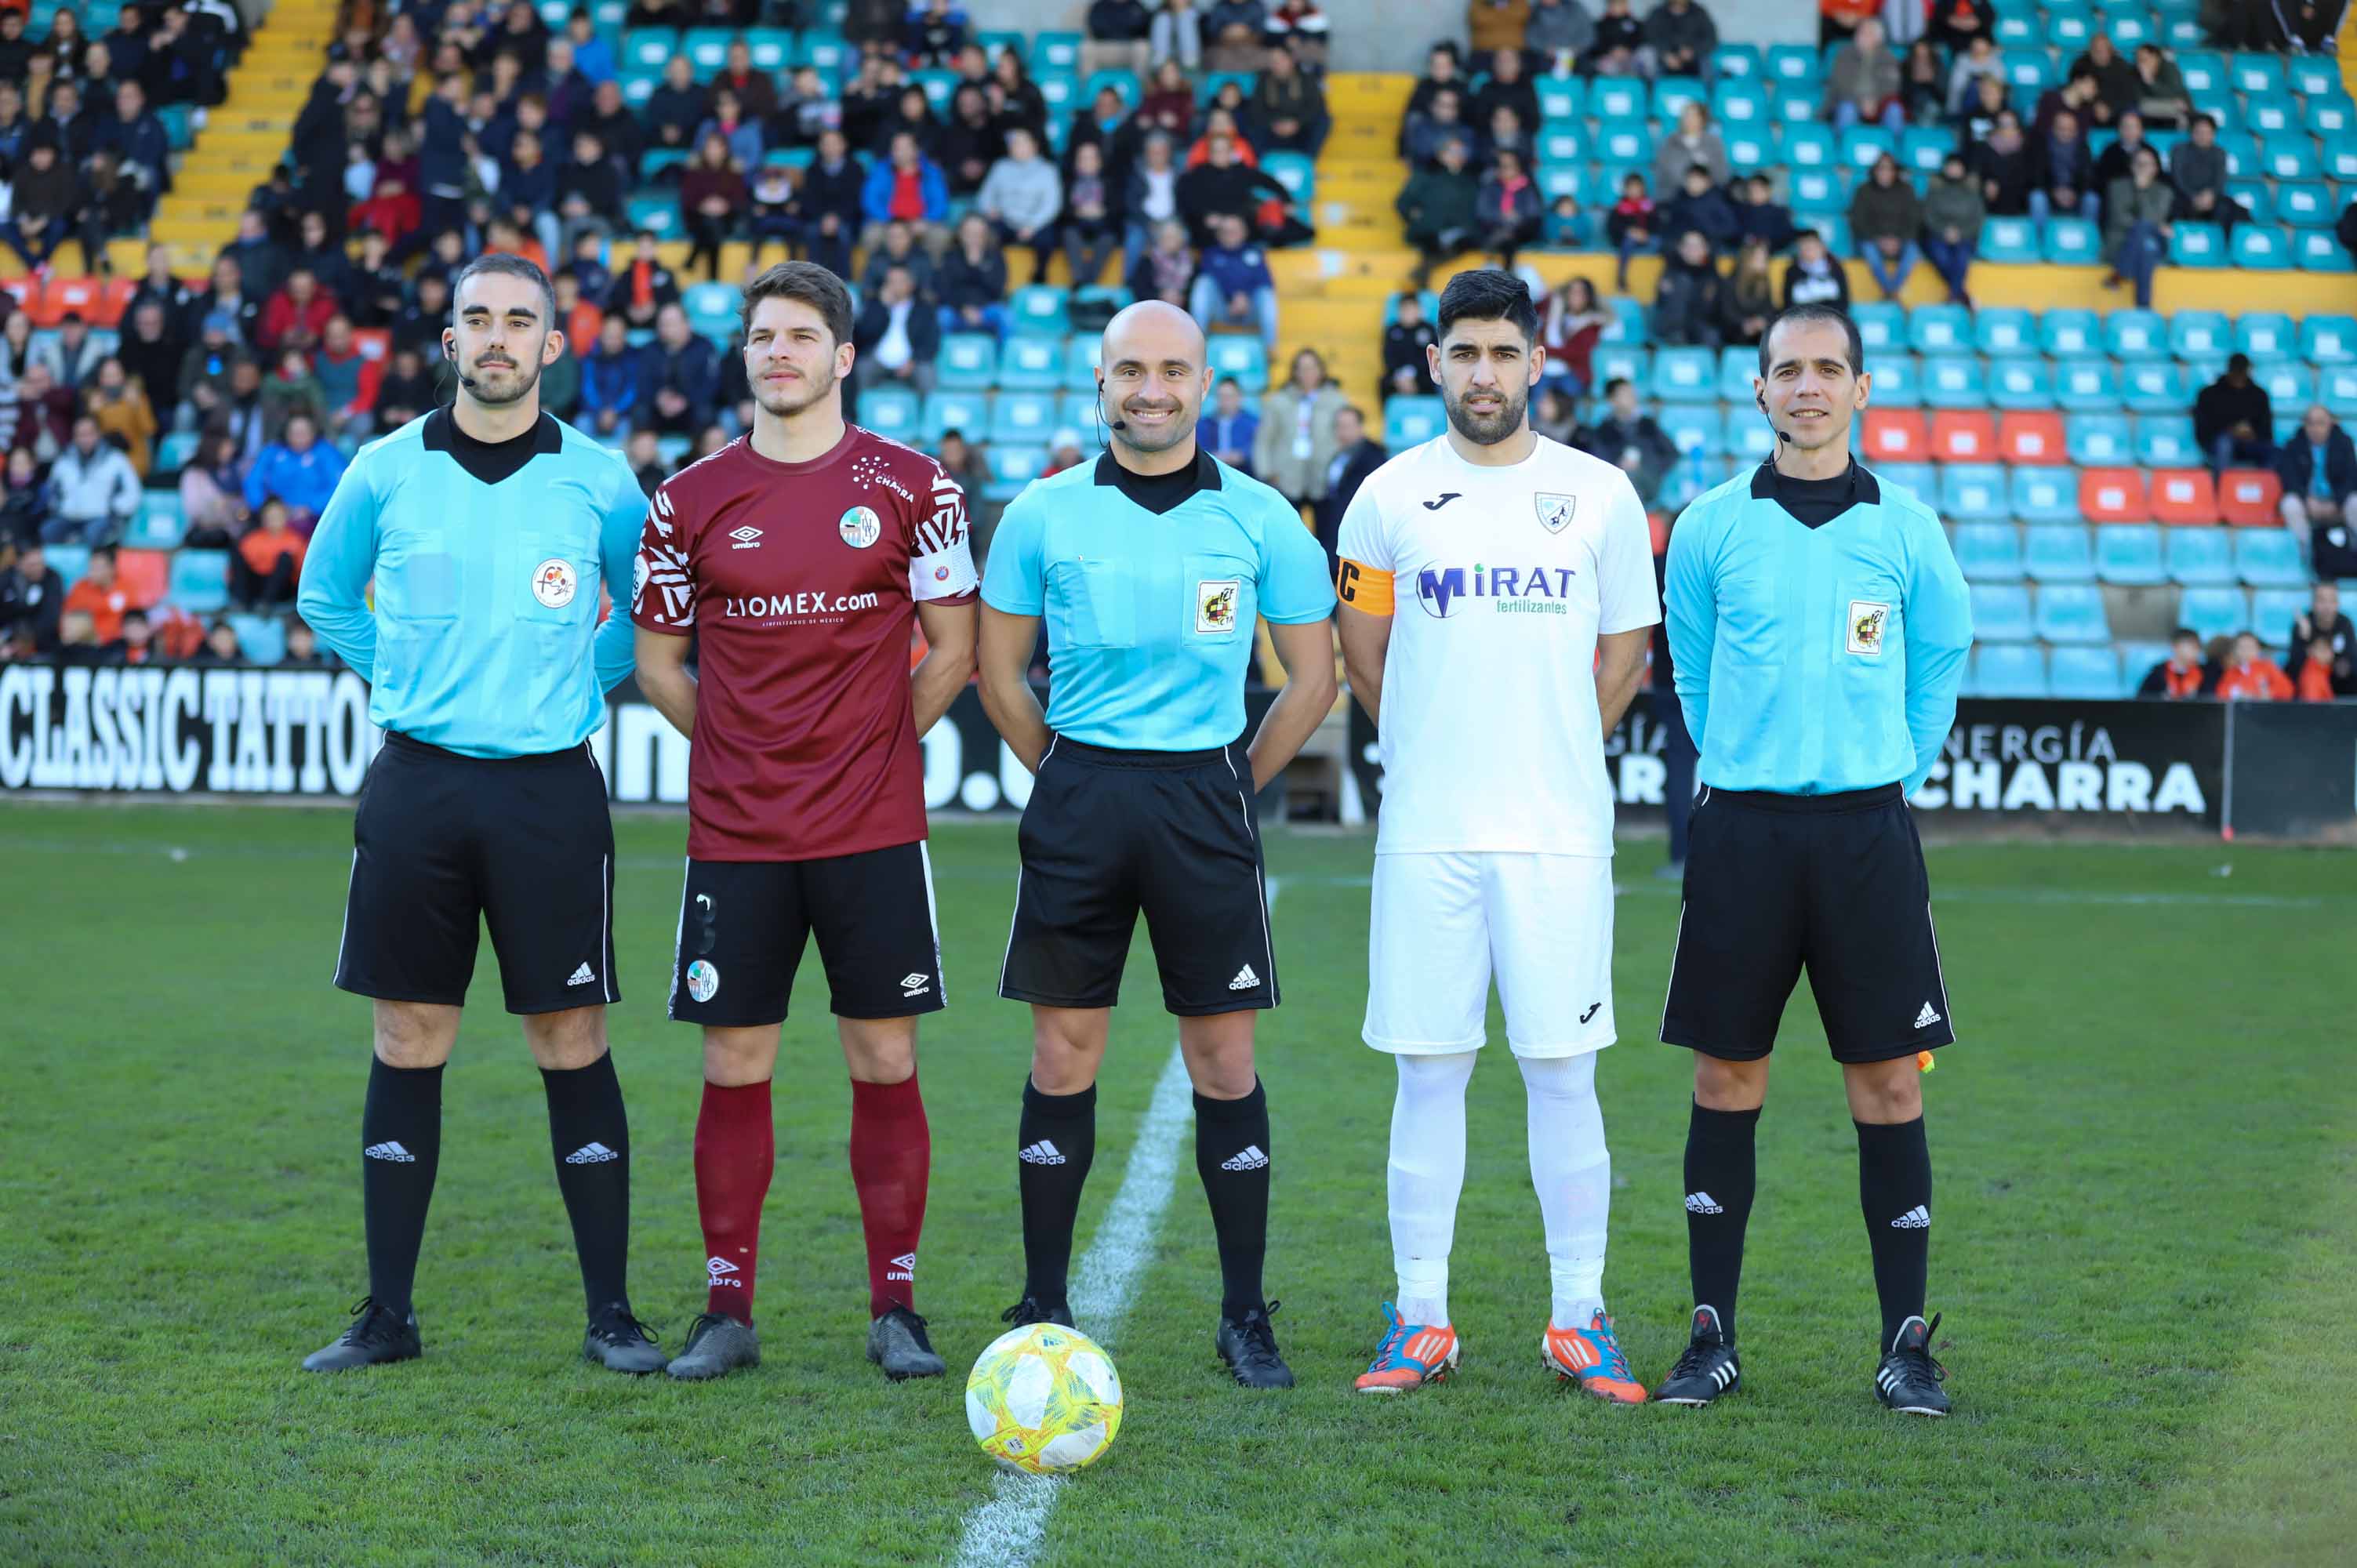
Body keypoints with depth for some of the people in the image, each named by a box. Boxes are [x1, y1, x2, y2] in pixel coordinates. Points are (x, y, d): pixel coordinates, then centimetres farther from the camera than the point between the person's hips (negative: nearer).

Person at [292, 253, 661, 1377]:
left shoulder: (599, 481, 1)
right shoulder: (385, 472, 3)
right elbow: (326, 596, 20)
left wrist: (579, 688, 9)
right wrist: (402, 682, 11)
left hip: (552, 789, -1)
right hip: (416, 781, 1)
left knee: (572, 1047, -1)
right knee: (407, 1046, 4)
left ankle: (611, 1315, 7)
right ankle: (387, 1315, 12)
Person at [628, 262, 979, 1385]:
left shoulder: (912, 488, 1)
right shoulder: (691, 500, 4)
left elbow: (954, 649, 7)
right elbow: (656, 659, 13)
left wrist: (876, 743, 3)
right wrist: (741, 748, 6)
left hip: (874, 828, -1)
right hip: (734, 830, 1)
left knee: (886, 1062, 1)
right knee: (734, 1068, 3)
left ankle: (895, 1311, 9)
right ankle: (727, 1312, 11)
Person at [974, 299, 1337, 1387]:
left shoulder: (1259, 519, 2)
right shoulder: (1044, 514, 3)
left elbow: (1312, 677, 9)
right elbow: (999, 671, 11)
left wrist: (1234, 784, 5)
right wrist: (1066, 779, 8)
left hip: (1204, 794, 0)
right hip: (1079, 790, 0)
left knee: (1224, 1059, 0)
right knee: (1063, 1057, 2)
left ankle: (1245, 1318, 8)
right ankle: (1043, 1309, 11)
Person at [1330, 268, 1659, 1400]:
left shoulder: (1600, 495, 5)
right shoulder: (1390, 496, 5)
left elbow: (1623, 656, 13)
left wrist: (1543, 753, 11)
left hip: (1559, 829, 0)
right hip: (1425, 834, 0)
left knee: (1564, 1073, 0)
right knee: (1428, 1073, 2)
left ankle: (1578, 1320, 8)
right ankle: (1421, 1319, 9)